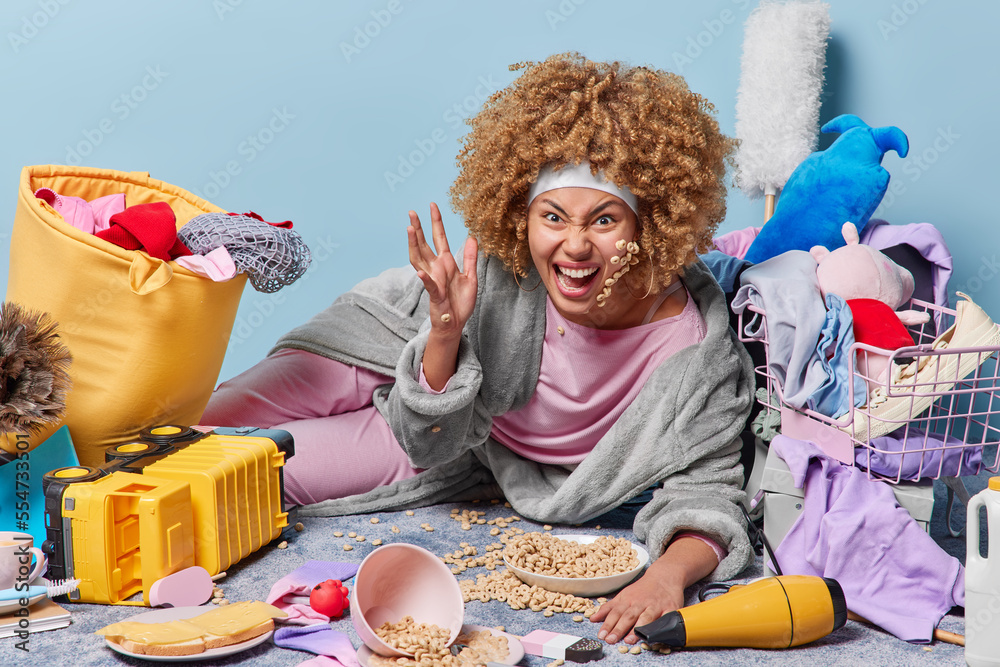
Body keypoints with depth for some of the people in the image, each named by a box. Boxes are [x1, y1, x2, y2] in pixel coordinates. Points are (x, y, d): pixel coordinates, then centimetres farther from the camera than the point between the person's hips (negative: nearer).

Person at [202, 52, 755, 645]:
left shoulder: (694, 348, -34)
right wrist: (446, 331, -41)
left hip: (480, 460, 0)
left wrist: (670, 573, -47)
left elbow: (704, 490, -26)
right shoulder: (499, 263, -31)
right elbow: (427, 438, -22)